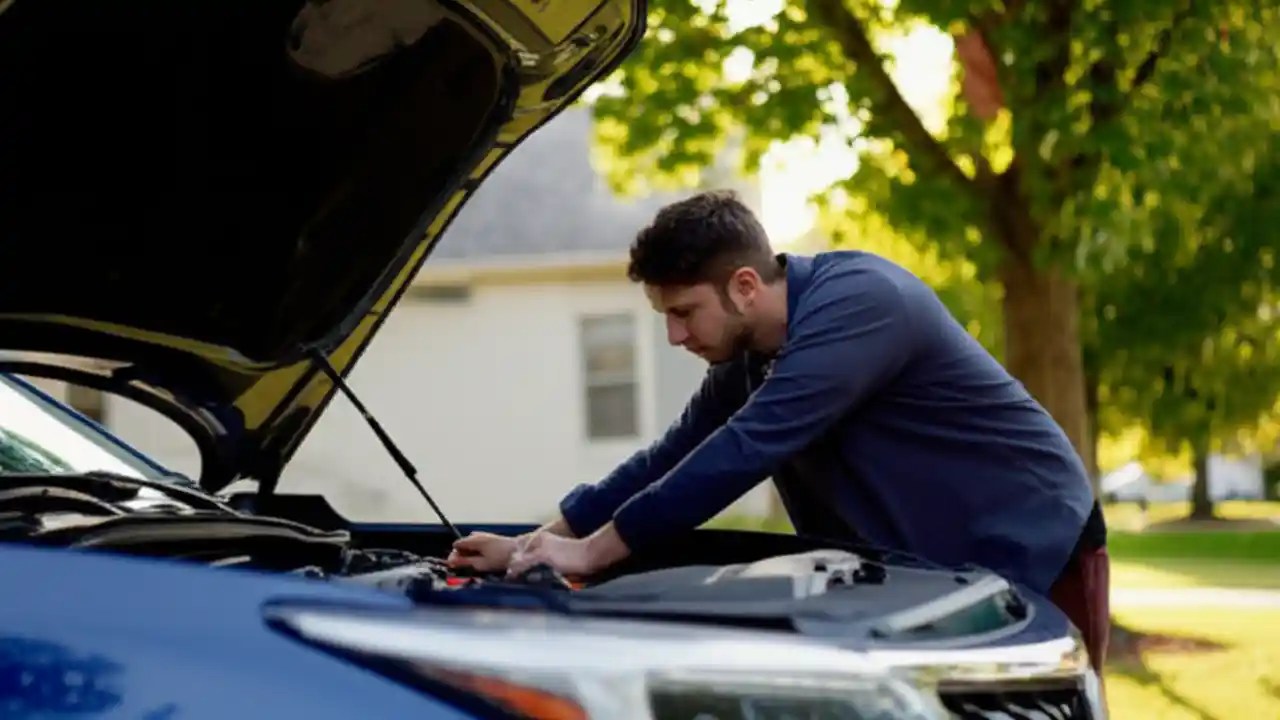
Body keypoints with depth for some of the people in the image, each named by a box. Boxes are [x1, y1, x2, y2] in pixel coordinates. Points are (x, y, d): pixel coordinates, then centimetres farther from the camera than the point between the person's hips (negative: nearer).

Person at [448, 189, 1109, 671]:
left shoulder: (855, 304, -27)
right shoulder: (750, 354, 2)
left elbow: (742, 453, -31)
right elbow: (671, 459, 10)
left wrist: (593, 551, -27)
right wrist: (533, 543, 3)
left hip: (1031, 554, -8)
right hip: (931, 566, 8)